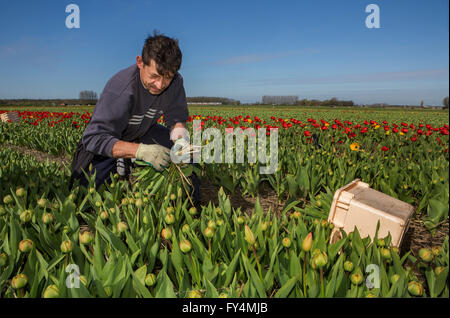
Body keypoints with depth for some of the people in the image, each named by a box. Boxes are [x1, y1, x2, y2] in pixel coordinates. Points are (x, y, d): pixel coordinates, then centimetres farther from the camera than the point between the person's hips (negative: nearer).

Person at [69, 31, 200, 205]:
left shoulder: (175, 82, -19)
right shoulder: (121, 87, -36)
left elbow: (177, 118, -11)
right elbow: (94, 138, -39)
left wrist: (181, 139, -37)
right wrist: (141, 150, -53)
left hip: (144, 132, 4)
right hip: (109, 140, -4)